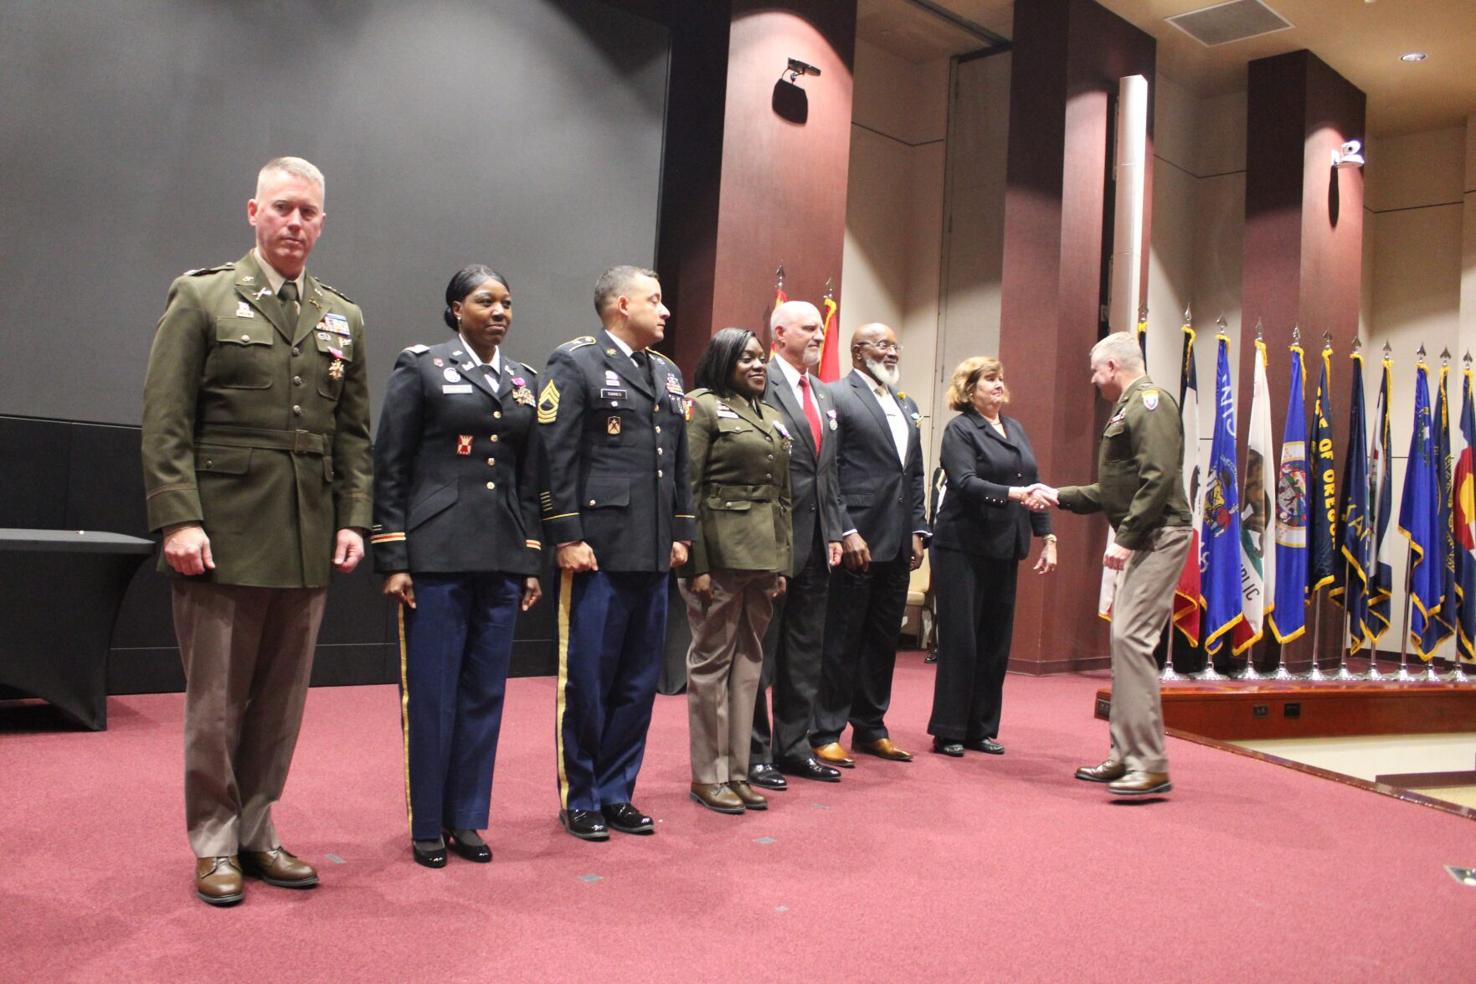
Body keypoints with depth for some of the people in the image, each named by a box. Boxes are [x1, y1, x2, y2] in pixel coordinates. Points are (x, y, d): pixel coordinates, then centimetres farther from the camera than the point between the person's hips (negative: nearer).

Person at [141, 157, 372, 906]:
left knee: (281, 702, 11)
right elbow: (166, 421, -4)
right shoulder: (202, 297, 2)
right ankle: (214, 844, 20)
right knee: (216, 701, 6)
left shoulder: (343, 319, 13)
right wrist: (178, 519, -13)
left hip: (308, 542, 4)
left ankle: (255, 832, 25)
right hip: (222, 535, -4)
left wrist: (353, 519, 3)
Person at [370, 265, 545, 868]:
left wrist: (532, 562, 9)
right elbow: (390, 470, -3)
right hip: (436, 555, -4)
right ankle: (427, 826, 17)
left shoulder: (525, 381, 13)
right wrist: (393, 561, -8)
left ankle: (466, 818, 22)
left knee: (485, 694, 9)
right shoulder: (421, 368, 0)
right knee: (431, 696, 2)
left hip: (502, 559, 4)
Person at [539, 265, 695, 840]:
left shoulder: (669, 375, 18)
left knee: (638, 683, 11)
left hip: (653, 555, 7)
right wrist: (566, 538, -15)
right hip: (598, 552, -7)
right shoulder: (575, 364, -4)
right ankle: (579, 799, 18)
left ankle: (616, 793, 24)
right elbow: (555, 459, -10)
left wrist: (681, 533, 13)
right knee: (587, 680, 3)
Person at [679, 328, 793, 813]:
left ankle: (736, 770, 20)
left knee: (749, 662, 11)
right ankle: (707, 775, 12)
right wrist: (696, 564, -15)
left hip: (764, 554, 7)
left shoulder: (772, 418, 17)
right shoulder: (703, 406, -3)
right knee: (712, 660, 2)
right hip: (721, 552, -7)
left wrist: (782, 562, 12)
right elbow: (687, 489, -10)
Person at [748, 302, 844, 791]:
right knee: (760, 651, 3)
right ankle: (754, 752, 15)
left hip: (814, 543, 8)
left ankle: (793, 746, 26)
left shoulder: (825, 394, 16)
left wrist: (834, 532, 11)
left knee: (805, 652, 14)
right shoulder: (760, 385, -9)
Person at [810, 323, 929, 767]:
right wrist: (846, 532, -16)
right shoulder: (836, 397, -6)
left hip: (897, 545, 8)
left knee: (884, 639, 14)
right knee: (841, 641, 0)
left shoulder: (906, 405, 18)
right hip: (856, 541, -7)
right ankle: (825, 734, 10)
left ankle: (871, 727, 25)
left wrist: (917, 530, 12)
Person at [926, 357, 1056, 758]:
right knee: (960, 640, -2)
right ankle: (948, 732, 7)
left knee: (996, 642, 9)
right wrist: (1012, 494, -30)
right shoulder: (960, 430, -5)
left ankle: (981, 729, 20)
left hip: (1003, 550, 7)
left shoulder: (1015, 429, 16)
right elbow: (965, 483, -19)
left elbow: (1033, 484, 16)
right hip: (962, 548, -7)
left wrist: (1047, 536, 10)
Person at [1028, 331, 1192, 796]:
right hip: (1141, 540, 10)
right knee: (1125, 639, 10)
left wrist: (1126, 536, -23)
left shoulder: (1150, 401, -9)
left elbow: (1159, 477, -21)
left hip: (1158, 537, -10)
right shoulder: (1128, 408, 21)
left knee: (1131, 637, -15)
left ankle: (1151, 765, -12)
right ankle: (1126, 756, 17)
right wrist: (1059, 496, 25)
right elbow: (1114, 491, 25)